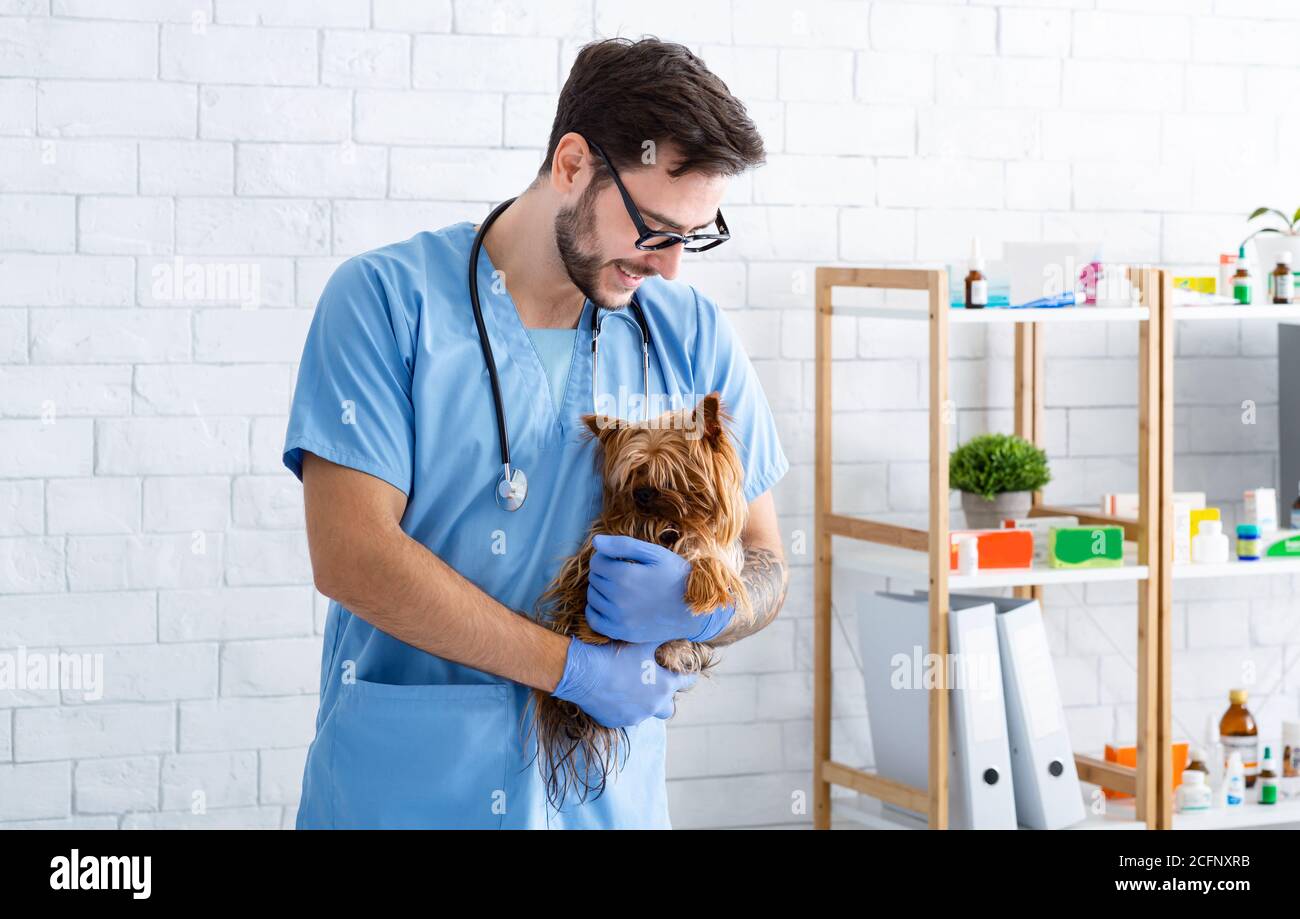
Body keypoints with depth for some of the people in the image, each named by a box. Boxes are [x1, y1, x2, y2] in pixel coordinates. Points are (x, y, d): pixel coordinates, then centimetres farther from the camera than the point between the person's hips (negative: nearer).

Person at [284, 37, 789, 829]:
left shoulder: (690, 335, 2)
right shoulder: (387, 297, -8)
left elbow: (765, 567, 7)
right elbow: (350, 555, -16)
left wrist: (697, 608, -16)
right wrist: (576, 669, -16)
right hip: (401, 791, -3)